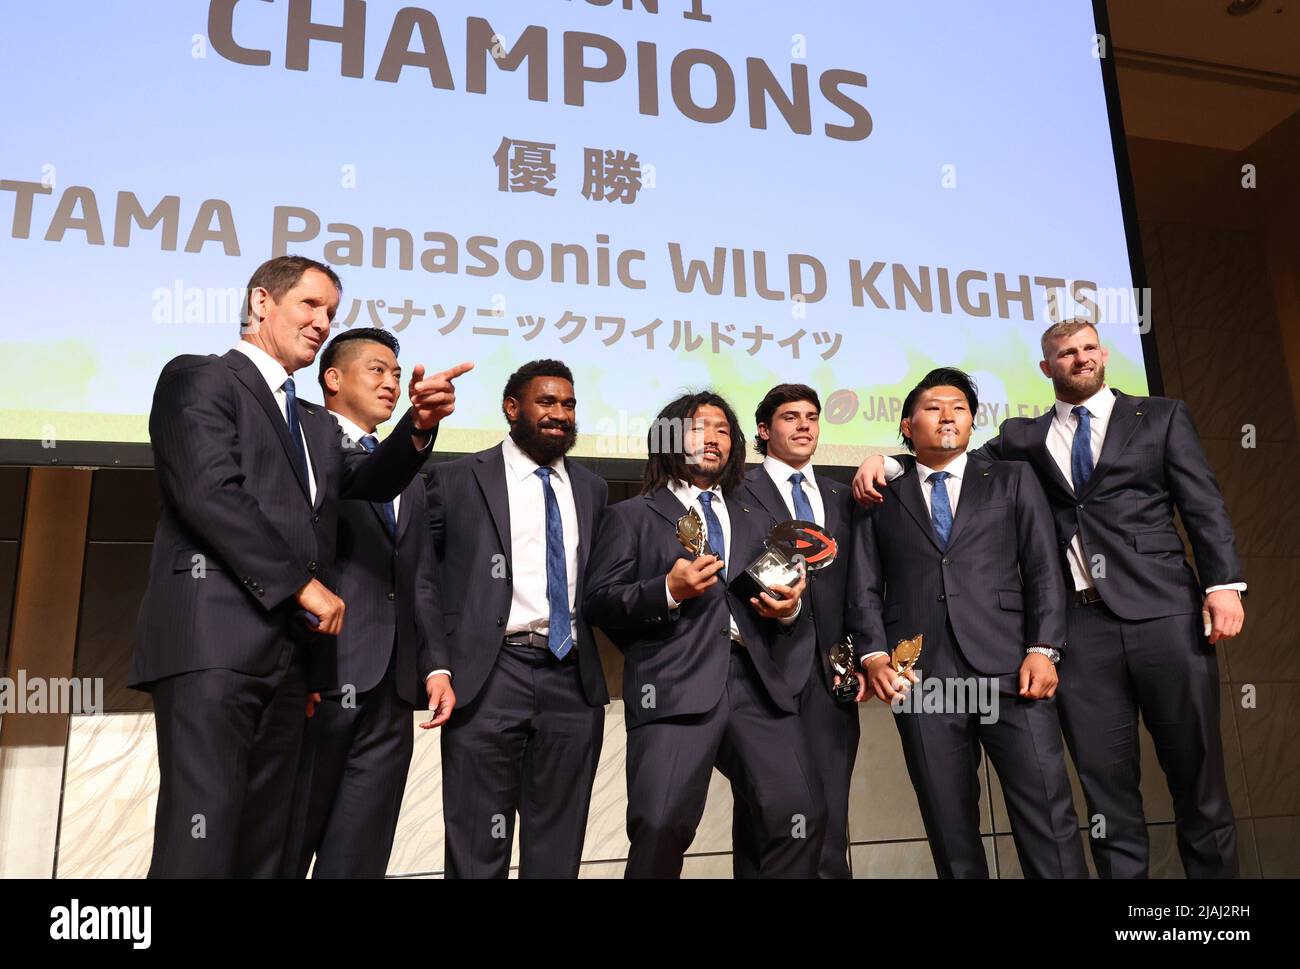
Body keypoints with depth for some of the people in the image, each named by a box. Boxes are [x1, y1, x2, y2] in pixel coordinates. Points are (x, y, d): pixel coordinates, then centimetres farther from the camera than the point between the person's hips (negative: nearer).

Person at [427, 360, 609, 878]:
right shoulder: (457, 479, 2)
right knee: (479, 849, 5)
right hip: (487, 678, -3)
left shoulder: (591, 488, 14)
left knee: (558, 849, 12)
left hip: (574, 681, 4)